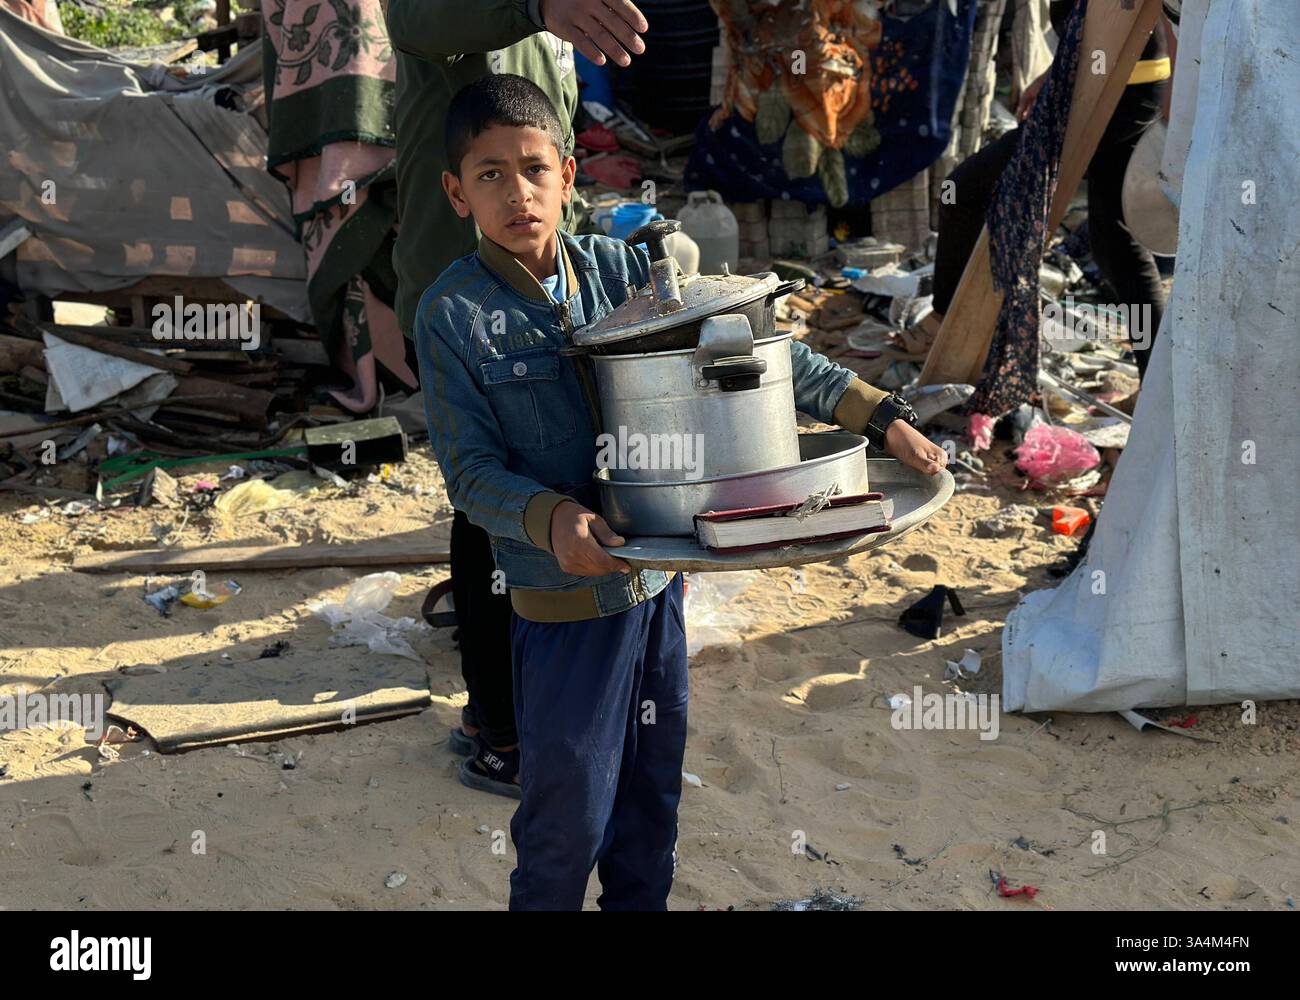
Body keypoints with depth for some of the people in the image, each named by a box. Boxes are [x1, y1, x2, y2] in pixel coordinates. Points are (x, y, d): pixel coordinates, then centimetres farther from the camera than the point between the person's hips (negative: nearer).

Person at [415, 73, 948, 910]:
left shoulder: (623, 269, -1)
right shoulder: (452, 314, -10)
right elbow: (471, 469, -12)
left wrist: (877, 415, -6)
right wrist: (552, 519, -31)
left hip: (656, 577, 4)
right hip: (563, 599, -4)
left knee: (654, 782, 18)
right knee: (570, 807, 5)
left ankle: (644, 902, 39)